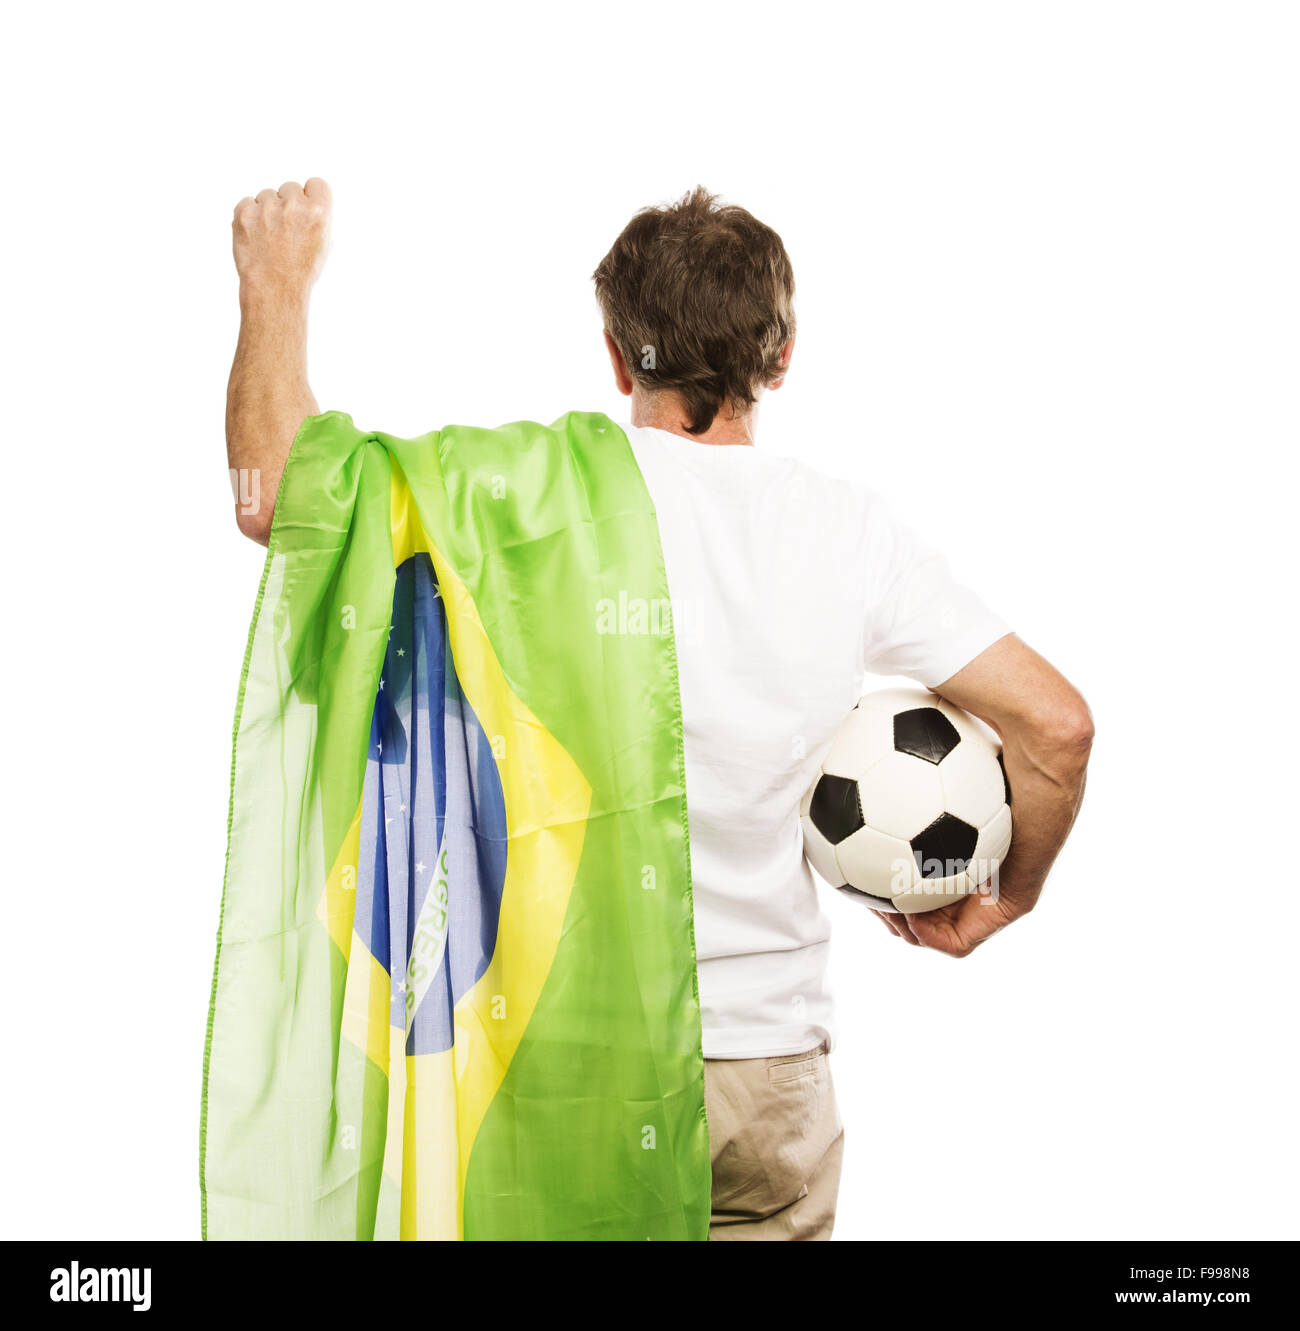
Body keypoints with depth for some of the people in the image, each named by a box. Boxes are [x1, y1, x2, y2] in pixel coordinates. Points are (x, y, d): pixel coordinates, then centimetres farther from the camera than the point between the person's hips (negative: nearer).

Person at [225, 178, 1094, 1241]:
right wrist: (1006, 901, 14)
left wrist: (277, 287, 4)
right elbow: (1058, 725, -3)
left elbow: (276, 497, -11)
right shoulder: (856, 533, -4)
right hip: (772, 1058, 2)